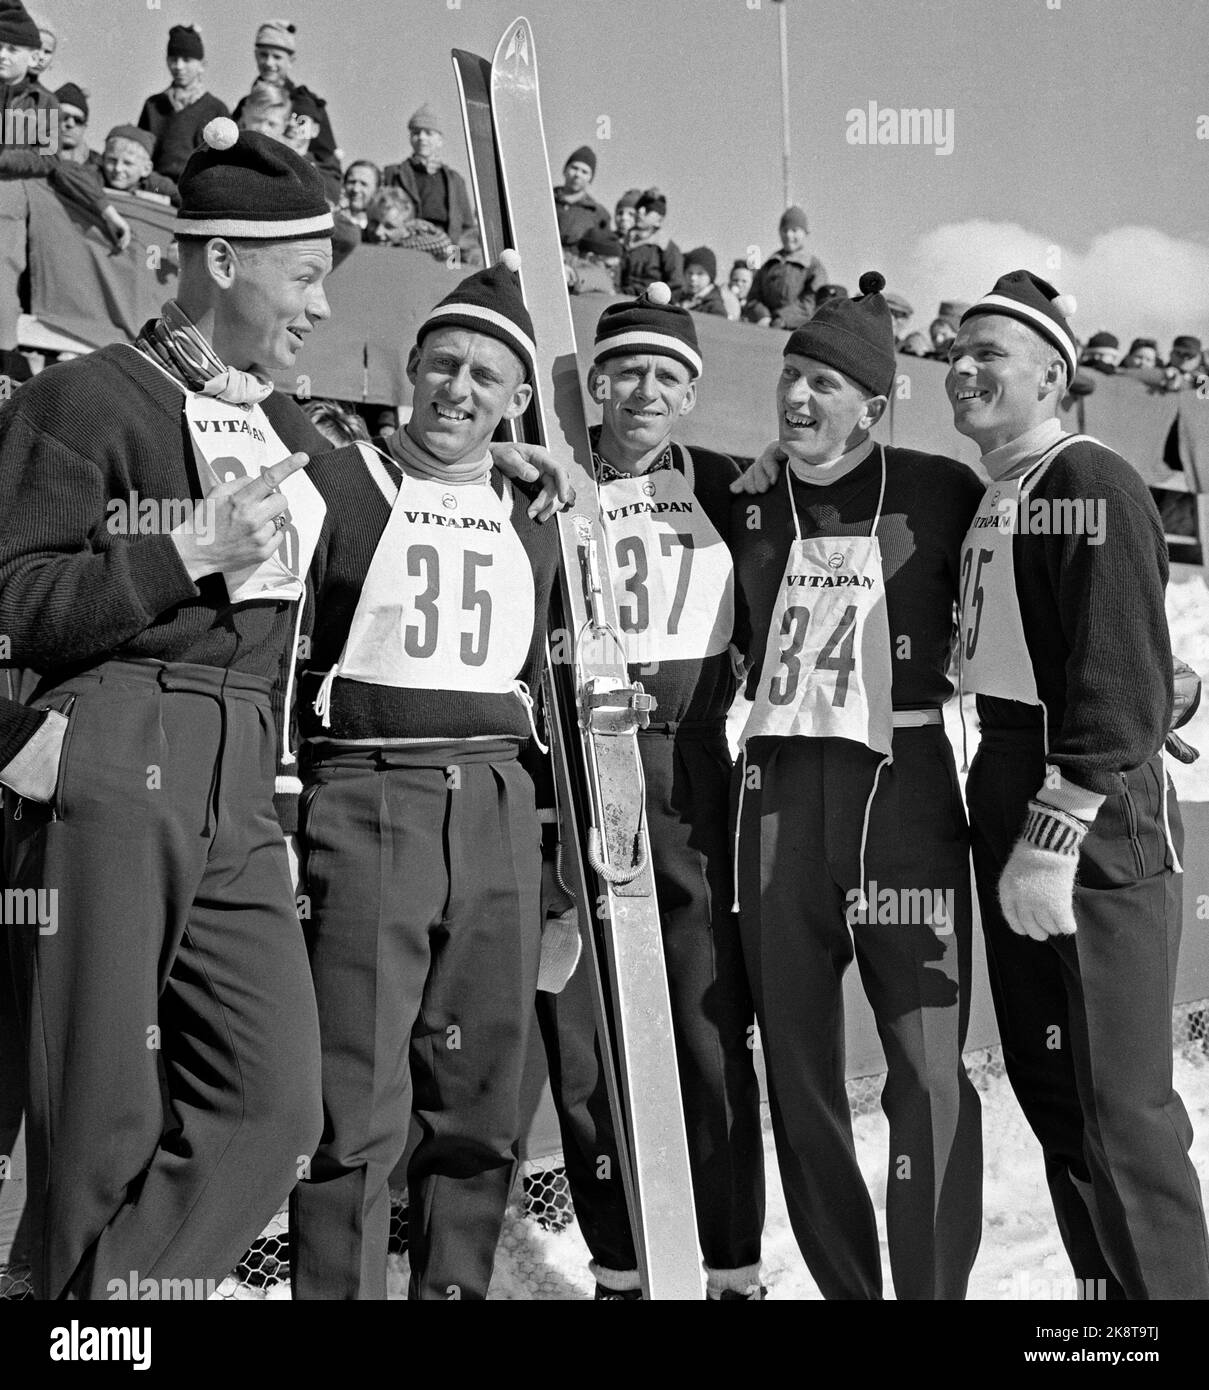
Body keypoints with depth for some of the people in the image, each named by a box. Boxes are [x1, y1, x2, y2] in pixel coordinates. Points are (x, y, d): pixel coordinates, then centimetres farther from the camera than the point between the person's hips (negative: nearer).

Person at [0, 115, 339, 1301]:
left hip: (241, 797, 7)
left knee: (274, 1102, -2)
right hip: (109, 771, -6)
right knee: (106, 1112, 0)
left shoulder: (291, 433, 20)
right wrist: (193, 549, -13)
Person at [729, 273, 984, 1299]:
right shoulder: (746, 506, 11)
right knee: (798, 1065, 8)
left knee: (929, 1070, -9)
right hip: (777, 790, 4)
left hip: (902, 783, -4)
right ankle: (843, 1284, 22)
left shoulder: (942, 494, -1)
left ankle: (933, 1286, 2)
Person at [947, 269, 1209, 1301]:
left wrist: (1054, 839, -23)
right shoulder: (990, 502, 16)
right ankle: (1103, 1284, 29)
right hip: (1007, 792, 9)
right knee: (1044, 1079, 15)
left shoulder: (1091, 487, -12)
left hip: (1096, 812, -9)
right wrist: (1007, 819, 9)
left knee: (1120, 1102, -5)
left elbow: (1123, 684, -20)